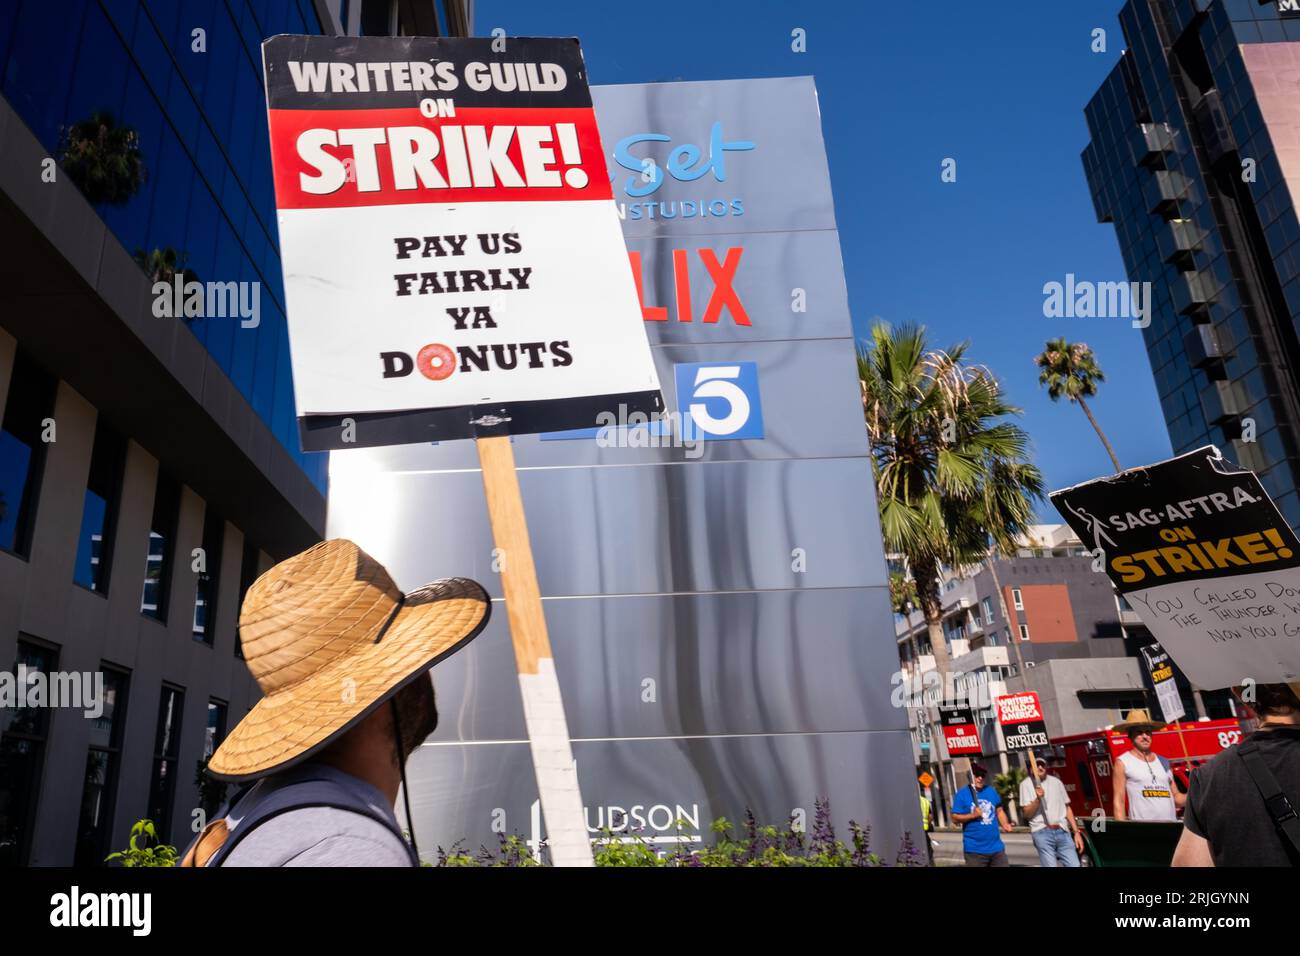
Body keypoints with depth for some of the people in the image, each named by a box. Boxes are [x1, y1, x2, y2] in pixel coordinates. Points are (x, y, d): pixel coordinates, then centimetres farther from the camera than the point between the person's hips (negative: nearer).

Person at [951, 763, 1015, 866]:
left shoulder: (991, 791, 10)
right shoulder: (962, 794, -5)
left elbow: (999, 811, 17)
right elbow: (955, 818, -8)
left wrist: (1005, 825, -2)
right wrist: (973, 815, -21)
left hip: (996, 847, 5)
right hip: (975, 849, -5)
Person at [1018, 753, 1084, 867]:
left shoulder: (1056, 782, 11)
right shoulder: (1026, 784, 1)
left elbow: (1067, 808, 16)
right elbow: (1027, 814, -3)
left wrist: (1076, 832, 10)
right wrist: (1037, 799, -19)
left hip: (1062, 831, 3)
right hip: (1042, 833, -3)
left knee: (1074, 865, -4)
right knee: (1051, 865, -9)